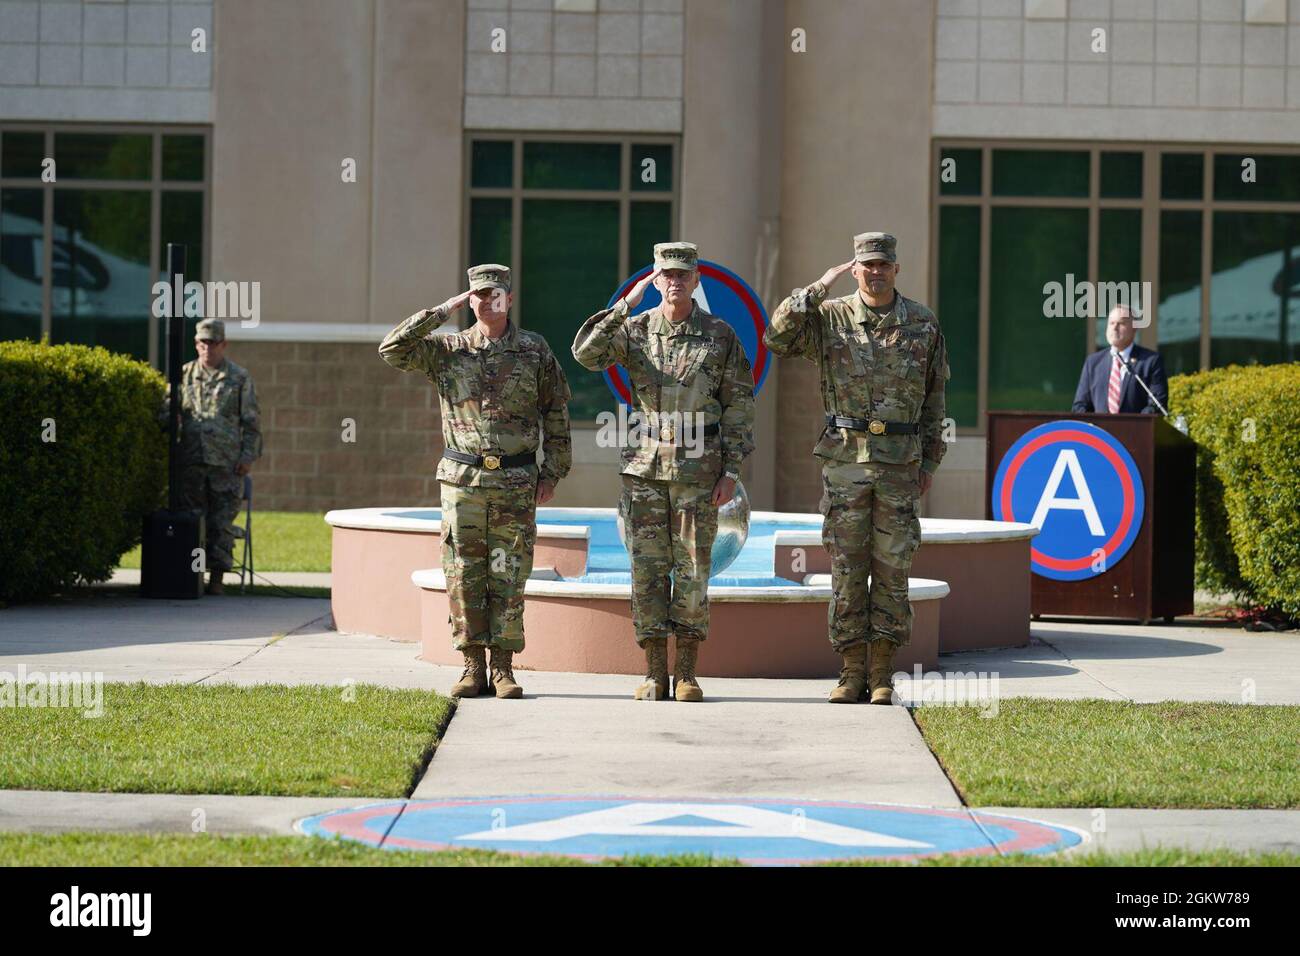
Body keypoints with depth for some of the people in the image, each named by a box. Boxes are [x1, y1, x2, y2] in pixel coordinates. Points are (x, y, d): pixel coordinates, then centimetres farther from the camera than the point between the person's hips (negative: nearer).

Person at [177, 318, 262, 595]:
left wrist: (248, 456, -4)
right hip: (191, 461, 2)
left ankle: (216, 579, 3)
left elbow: (252, 421, 5)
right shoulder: (184, 375, 12)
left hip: (226, 464, -2)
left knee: (222, 523, -1)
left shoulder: (239, 377, 6)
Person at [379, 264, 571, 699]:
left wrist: (552, 472, 3)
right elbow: (392, 350, -6)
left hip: (516, 484, -1)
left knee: (508, 578, 0)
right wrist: (441, 312, -6)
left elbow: (557, 413, 8)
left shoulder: (535, 350, 6)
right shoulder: (447, 350, 6)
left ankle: (503, 669, 6)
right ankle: (472, 667, 8)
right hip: (463, 482, 1)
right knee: (464, 577, 1)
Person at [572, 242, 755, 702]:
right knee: (648, 569, 2)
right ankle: (654, 675, 8)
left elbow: (739, 406, 2)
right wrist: (625, 305, -16)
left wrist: (732, 471, -4)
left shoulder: (720, 335, 1)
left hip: (699, 471, -1)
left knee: (693, 570, 1)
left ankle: (687, 673, 9)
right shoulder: (635, 330, 3)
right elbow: (586, 354, -12)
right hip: (644, 469, 1)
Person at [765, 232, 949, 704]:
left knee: (892, 568, 2)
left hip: (900, 460, 0)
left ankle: (882, 675, 8)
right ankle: (851, 671, 8)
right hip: (844, 457, 0)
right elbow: (777, 338, -13)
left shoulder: (923, 323, 5)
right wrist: (817, 288, -12)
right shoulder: (830, 317, 2)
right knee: (847, 568, 2)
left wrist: (930, 460, 7)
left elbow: (934, 396, 10)